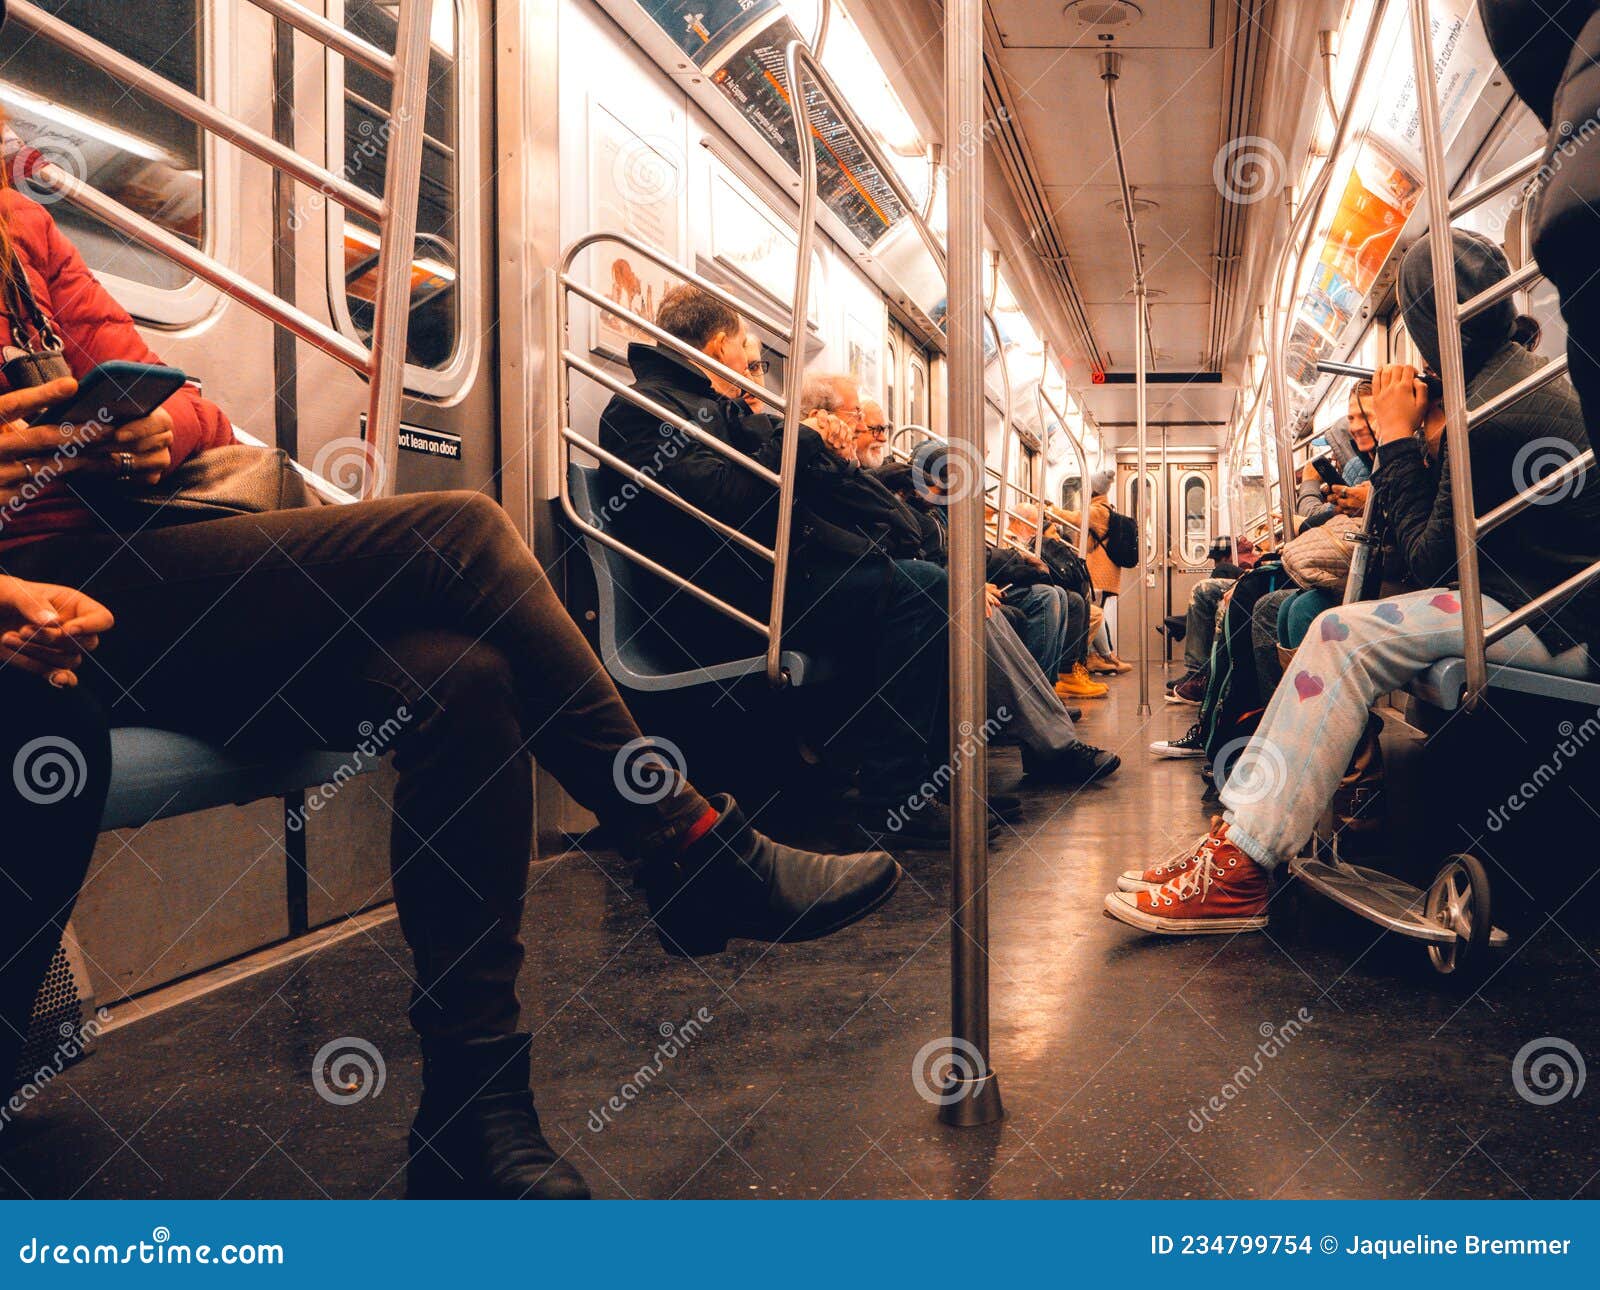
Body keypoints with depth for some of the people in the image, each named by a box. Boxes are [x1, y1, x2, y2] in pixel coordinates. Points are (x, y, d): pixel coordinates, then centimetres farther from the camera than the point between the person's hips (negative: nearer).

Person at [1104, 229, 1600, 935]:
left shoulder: (1495, 415, -20)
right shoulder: (1525, 371, 14)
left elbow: (1431, 560, -14)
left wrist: (1397, 439, -8)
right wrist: (1431, 439, 2)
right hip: (1537, 592, 10)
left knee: (1344, 637, -22)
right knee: (1336, 634, -1)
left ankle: (1239, 873, -22)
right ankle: (1235, 837, -10)